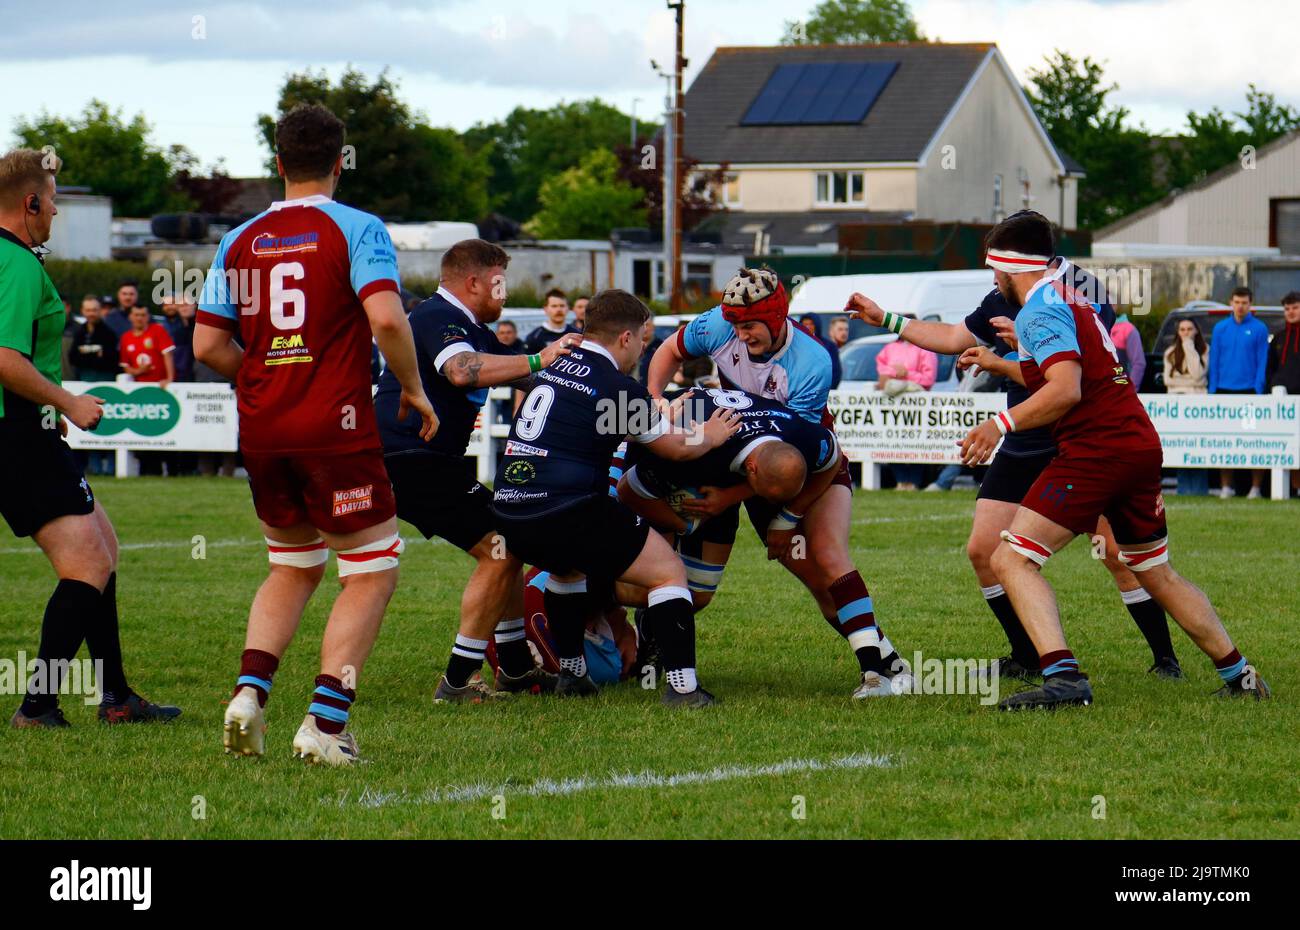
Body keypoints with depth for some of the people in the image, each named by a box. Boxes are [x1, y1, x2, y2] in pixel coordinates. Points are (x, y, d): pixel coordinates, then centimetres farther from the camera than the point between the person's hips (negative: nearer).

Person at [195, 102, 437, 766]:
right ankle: (325, 722, -7)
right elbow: (386, 318, -19)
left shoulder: (240, 241, 8)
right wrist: (413, 388, -4)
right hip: (336, 430, -5)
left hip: (261, 432, 5)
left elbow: (208, 345, 7)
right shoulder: (356, 229, -6)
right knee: (372, 573, 5)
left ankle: (249, 691, 1)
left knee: (293, 568, 22)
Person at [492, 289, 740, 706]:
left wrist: (661, 419, 43)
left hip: (510, 515, 8)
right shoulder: (615, 386, -6)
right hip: (566, 513, -8)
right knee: (668, 571, 3)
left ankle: (571, 672, 36)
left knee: (568, 568, 38)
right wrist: (710, 436, 28)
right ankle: (681, 684, -7)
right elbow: (675, 448, 7)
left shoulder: (553, 366, 15)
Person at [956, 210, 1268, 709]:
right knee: (1158, 575, 23)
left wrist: (1002, 424, -21)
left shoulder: (1039, 310, -9)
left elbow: (1066, 390, -22)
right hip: (1141, 444, 10)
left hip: (1096, 449, -10)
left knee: (1011, 560, -12)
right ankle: (1241, 677, 27)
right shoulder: (1072, 298, 20)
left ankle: (1063, 677, -27)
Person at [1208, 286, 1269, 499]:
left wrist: (1258, 391, -8)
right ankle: (1226, 485, 8)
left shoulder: (1259, 328, 1)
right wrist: (1213, 390, 3)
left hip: (1249, 390, -3)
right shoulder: (1221, 328, 9)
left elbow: (1262, 362, -1)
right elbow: (1214, 361, 9)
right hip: (1224, 391, 3)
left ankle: (1255, 486, 2)